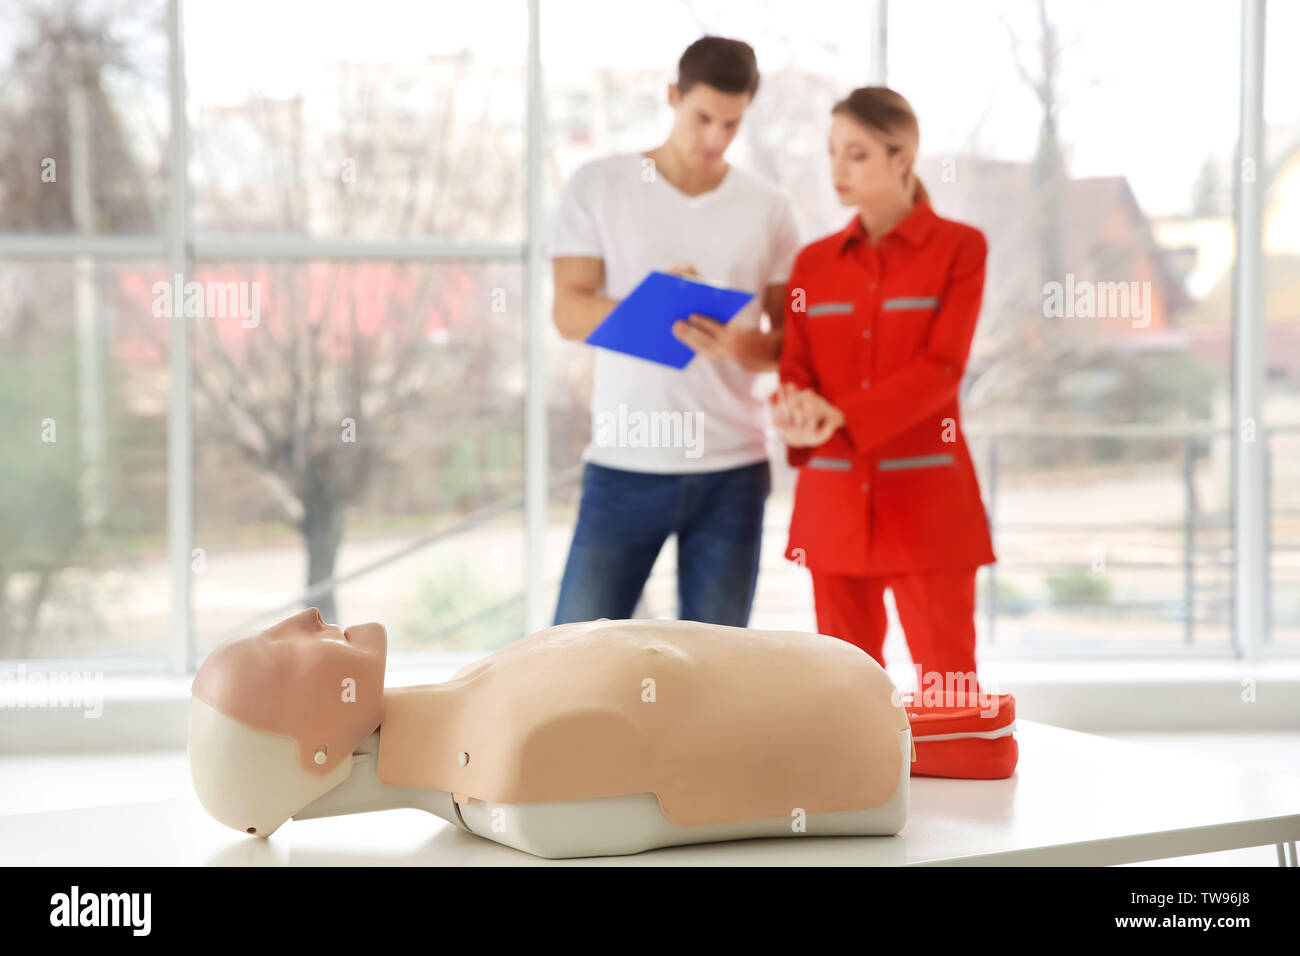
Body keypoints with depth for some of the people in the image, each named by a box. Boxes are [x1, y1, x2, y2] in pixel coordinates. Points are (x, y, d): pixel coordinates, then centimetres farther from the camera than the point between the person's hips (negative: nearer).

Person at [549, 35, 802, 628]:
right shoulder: (597, 187, 3)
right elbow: (569, 313, -3)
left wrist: (745, 347, -16)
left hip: (732, 469, 2)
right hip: (624, 465, -1)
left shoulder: (768, 210, 7)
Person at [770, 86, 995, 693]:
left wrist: (840, 416, -23)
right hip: (834, 502, 4)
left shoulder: (959, 248, 0)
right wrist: (796, 412, -20)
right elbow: (795, 371, 4)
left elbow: (940, 369, -11)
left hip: (927, 504, -3)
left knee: (949, 688, -3)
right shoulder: (814, 262, 11)